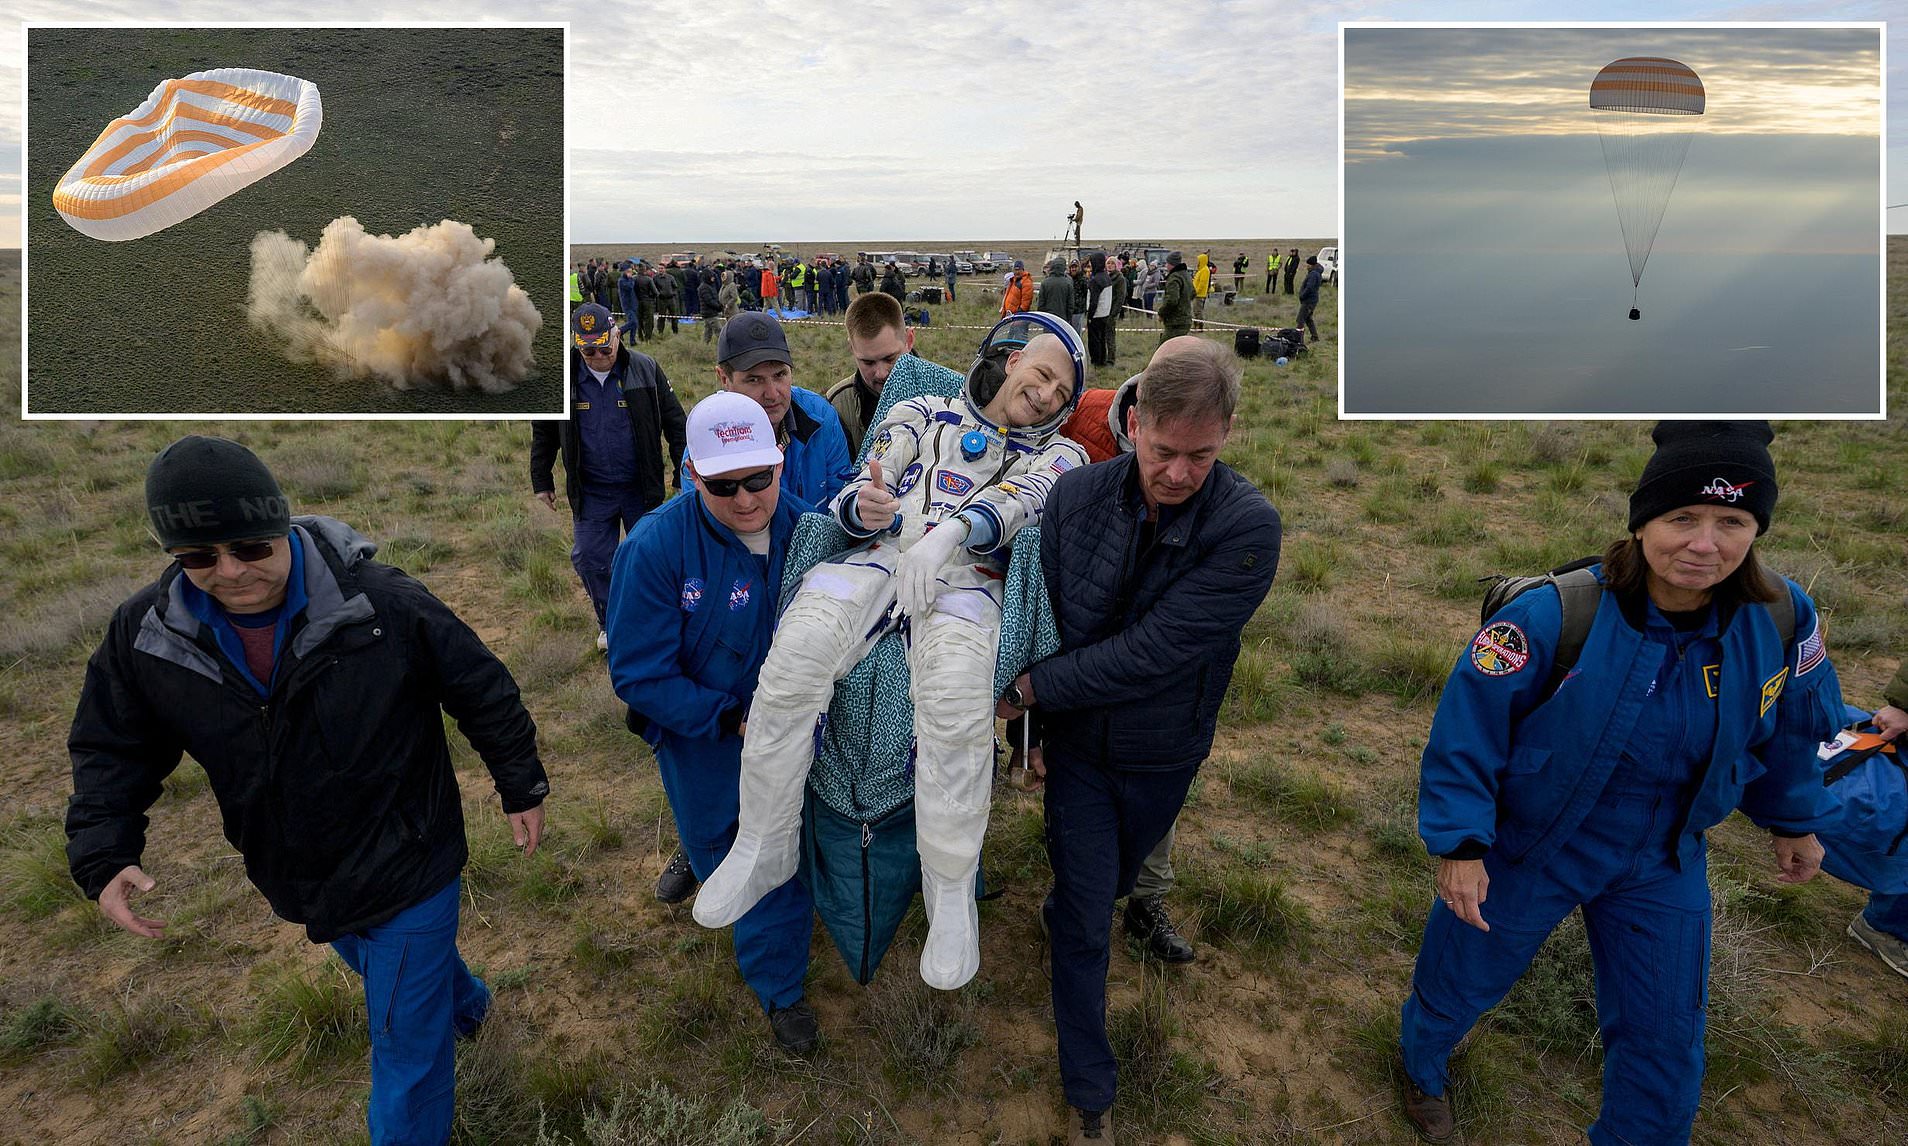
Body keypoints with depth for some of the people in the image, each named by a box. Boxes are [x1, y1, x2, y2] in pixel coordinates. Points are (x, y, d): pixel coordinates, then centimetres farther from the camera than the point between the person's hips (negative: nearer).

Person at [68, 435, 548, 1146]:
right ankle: (465, 1005, 65)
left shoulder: (384, 604, -26)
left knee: (406, 1042, 5)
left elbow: (484, 693, -13)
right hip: (299, 885, 6)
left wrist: (521, 790, -5)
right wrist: (103, 858, -11)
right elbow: (111, 749, 4)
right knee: (385, 972, 34)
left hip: (407, 871, -6)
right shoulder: (145, 634, -12)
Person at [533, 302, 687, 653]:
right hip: (590, 492, 2)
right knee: (589, 559, 6)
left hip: (641, 490, -1)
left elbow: (675, 424, -1)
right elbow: (544, 432, 9)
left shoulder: (645, 370, -8)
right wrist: (541, 480, 10)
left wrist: (685, 475, -2)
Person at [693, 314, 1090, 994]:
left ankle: (952, 893, -19)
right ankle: (763, 849, -11)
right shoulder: (921, 415, 26)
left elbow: (1018, 498, -1)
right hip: (881, 556, 2)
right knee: (797, 654, -31)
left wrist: (947, 534, -22)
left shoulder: (1058, 455, 23)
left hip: (966, 576, -1)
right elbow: (850, 503, 15)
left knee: (956, 689, -36)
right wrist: (864, 507, -11)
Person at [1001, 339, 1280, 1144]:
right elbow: (1040, 615, -7)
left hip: (1162, 754, 0)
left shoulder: (1249, 528, -27)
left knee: (1108, 884, 27)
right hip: (1077, 743, 0)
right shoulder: (1076, 494, -18)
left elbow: (1151, 651, -30)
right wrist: (1036, 723, -1)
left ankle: (1061, 911, 64)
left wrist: (1032, 688, -24)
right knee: (1086, 923, 5)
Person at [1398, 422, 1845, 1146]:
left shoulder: (1781, 620, -15)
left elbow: (1786, 729, 6)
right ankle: (1424, 1067, 54)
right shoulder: (1553, 616, -31)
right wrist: (1460, 844, -21)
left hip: (1661, 865, 3)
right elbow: (1468, 731, -22)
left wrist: (1793, 819, 18)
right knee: (1462, 979, 20)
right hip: (1526, 846, -3)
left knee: (1665, 1040, 17)